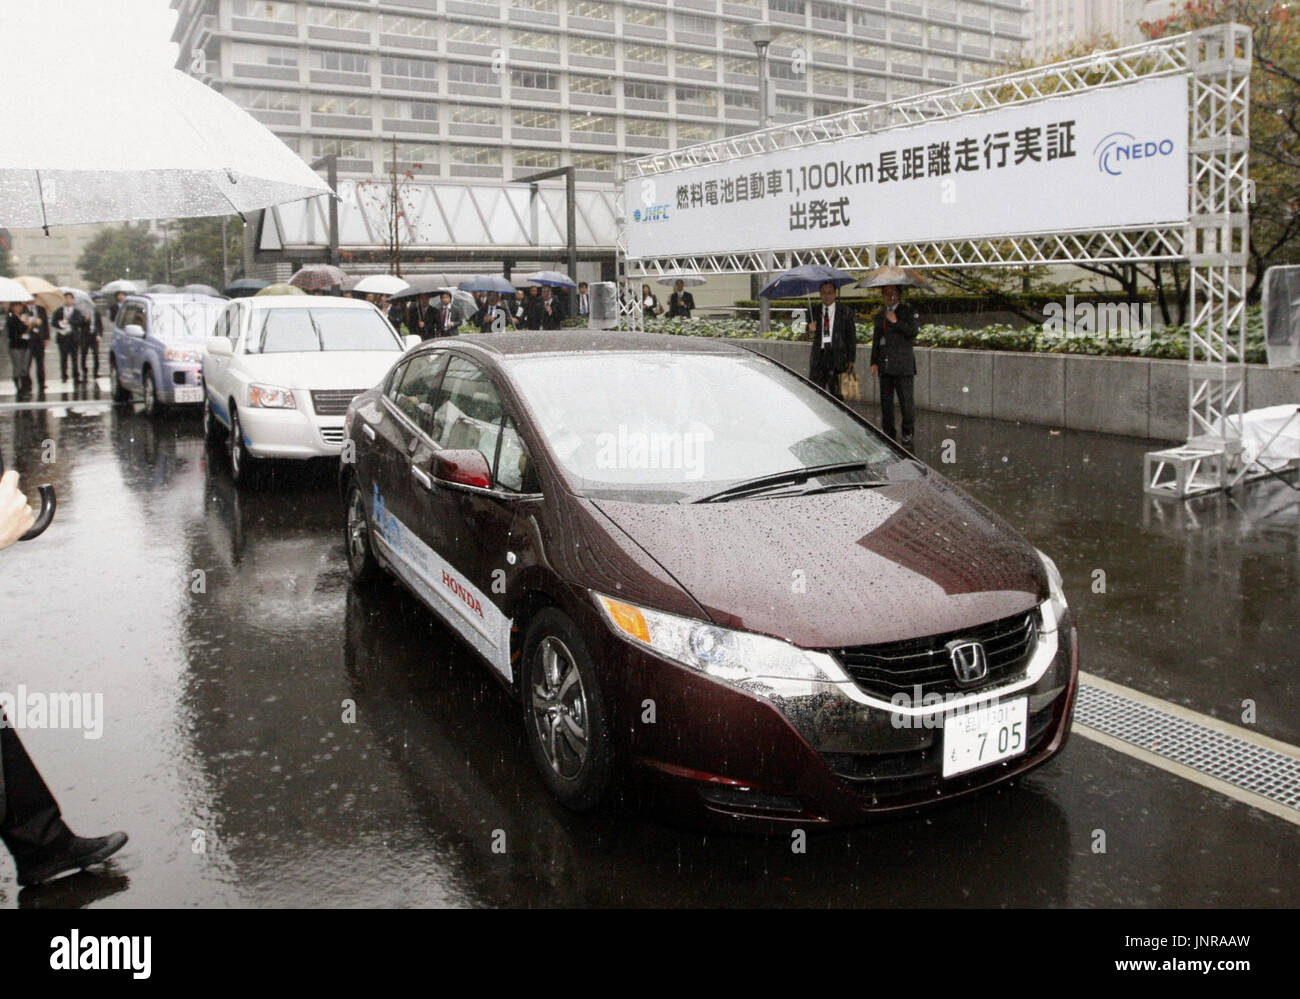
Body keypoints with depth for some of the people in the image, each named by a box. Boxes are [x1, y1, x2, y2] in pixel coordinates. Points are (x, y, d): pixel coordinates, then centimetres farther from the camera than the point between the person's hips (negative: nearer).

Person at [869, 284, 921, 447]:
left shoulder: (909, 312, 2)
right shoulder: (880, 315, 18)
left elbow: (914, 331, -13)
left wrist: (896, 322, -14)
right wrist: (874, 362, 13)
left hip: (903, 366, -5)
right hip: (885, 366, 5)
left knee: (906, 401, -5)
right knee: (885, 402, 8)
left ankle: (907, 435, 7)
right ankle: (889, 435, 17)